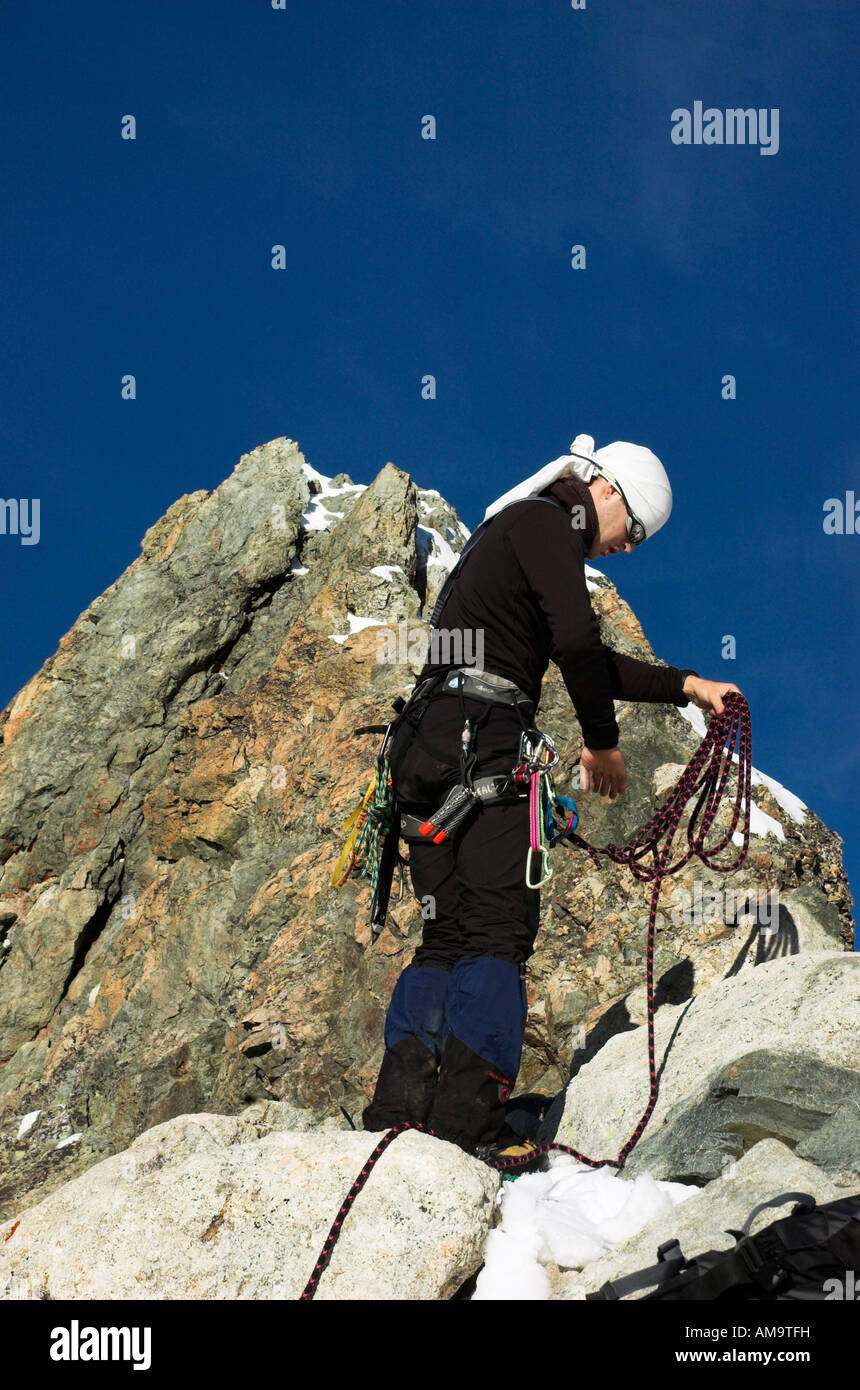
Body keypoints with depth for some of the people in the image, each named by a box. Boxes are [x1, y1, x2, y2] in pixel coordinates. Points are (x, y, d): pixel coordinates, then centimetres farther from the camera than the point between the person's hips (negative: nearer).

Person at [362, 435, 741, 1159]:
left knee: (448, 937, 6)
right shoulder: (542, 520, 0)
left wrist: (687, 686, 33)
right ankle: (469, 1122, -18)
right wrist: (603, 741, -2)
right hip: (484, 740, -10)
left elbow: (592, 662, 34)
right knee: (499, 930, -12)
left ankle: (398, 1112, -2)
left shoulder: (514, 531, 31)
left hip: (427, 747, 10)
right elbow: (577, 643, -15)